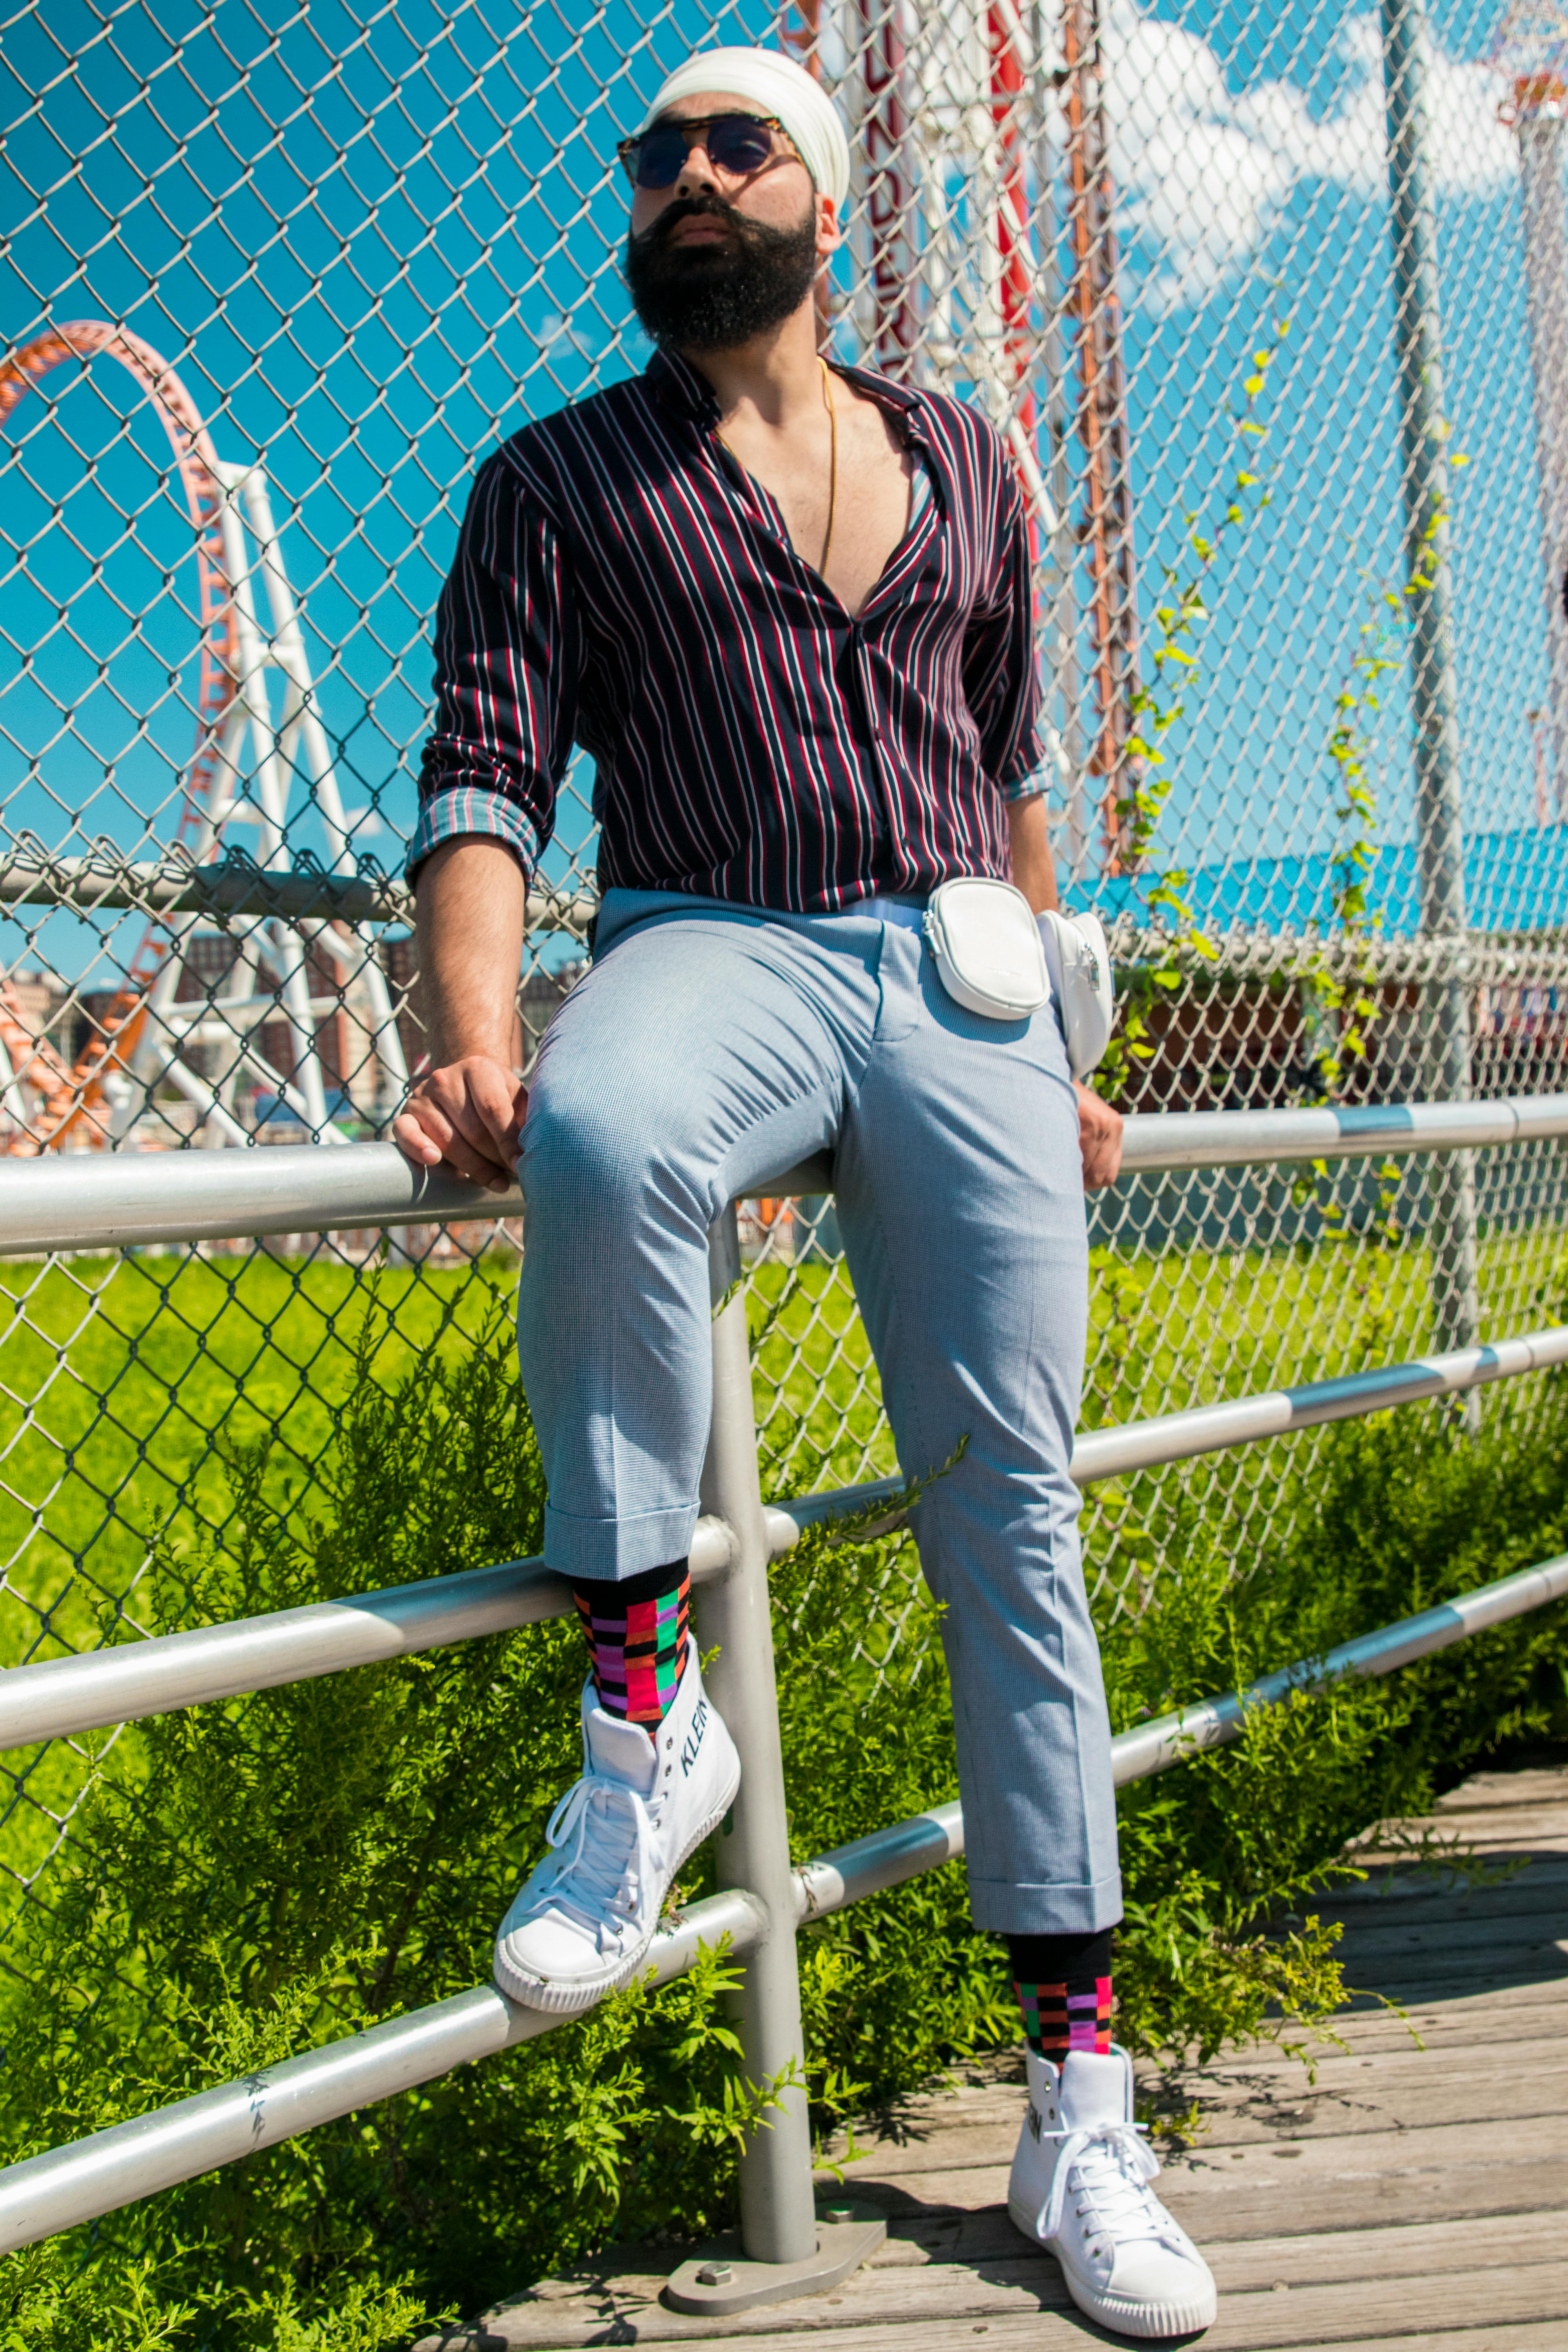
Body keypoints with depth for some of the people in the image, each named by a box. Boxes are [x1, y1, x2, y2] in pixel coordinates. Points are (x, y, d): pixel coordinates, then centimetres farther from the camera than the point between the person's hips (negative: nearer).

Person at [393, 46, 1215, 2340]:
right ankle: (642, 1715, -22)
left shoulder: (961, 460, 20)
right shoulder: (558, 479, 10)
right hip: (713, 946, -2)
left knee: (1009, 1505, -4)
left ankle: (1080, 2107, 4)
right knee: (599, 1138, -41)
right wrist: (474, 1035, -20)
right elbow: (486, 775, -1)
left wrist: (1053, 1057, 20)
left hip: (956, 977, 3)